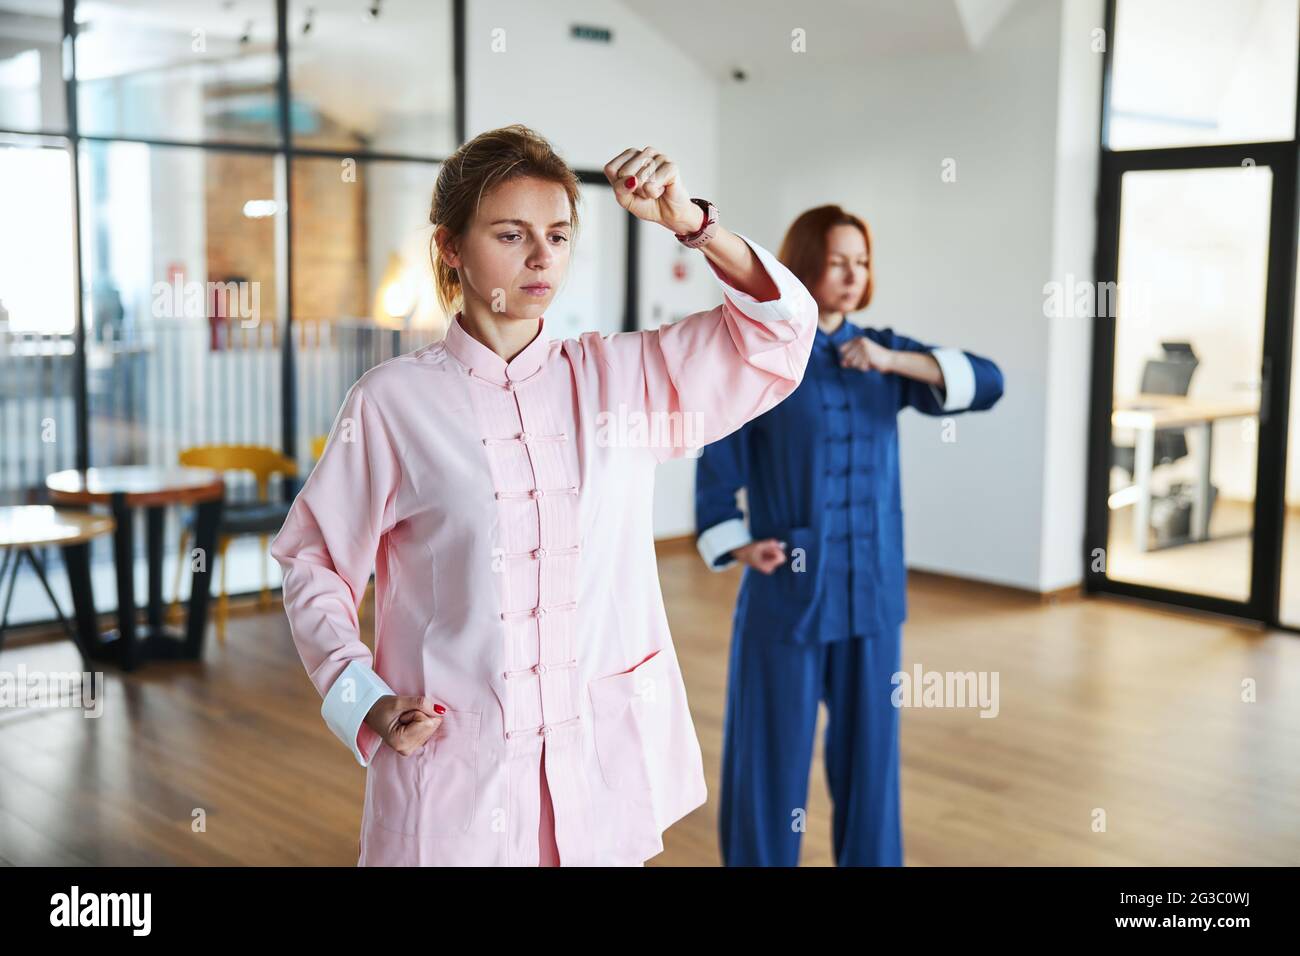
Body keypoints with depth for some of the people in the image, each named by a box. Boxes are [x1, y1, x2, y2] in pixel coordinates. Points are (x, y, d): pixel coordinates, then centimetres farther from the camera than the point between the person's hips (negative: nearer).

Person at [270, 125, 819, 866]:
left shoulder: (618, 378, 2)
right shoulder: (393, 401, -6)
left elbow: (781, 329, 2)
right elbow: (315, 565, 2)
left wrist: (690, 221, -12)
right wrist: (366, 701, -10)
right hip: (456, 770, -3)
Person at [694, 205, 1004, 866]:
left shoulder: (882, 352, 6)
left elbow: (986, 384, -4)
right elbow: (719, 467, -4)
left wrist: (895, 362, -16)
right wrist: (738, 547, -18)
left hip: (871, 586, 4)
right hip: (788, 587, -4)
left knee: (868, 747, 13)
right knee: (774, 754, 5)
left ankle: (870, 858, 30)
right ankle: (764, 857, 23)